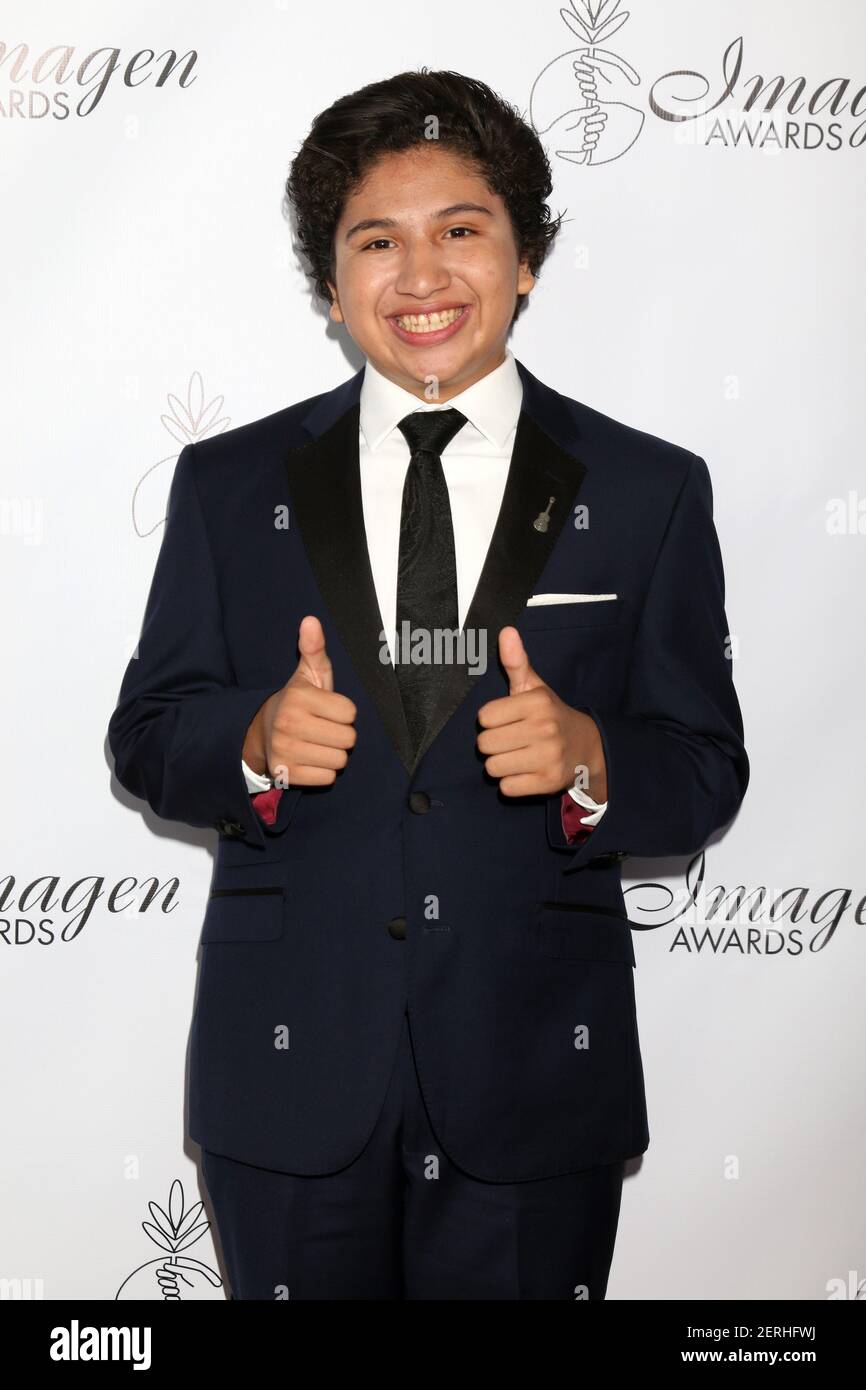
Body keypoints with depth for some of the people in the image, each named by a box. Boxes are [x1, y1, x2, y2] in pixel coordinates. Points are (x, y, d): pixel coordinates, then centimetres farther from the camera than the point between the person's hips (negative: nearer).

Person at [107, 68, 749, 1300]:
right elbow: (147, 737, 4)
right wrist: (253, 740, -17)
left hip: (535, 1078, 0)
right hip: (288, 1077, 1)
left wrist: (591, 760, -21)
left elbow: (707, 771, 1)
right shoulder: (229, 484, 4)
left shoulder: (649, 491, 1)